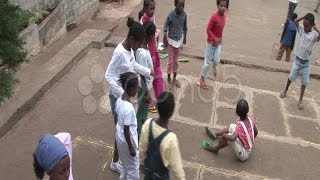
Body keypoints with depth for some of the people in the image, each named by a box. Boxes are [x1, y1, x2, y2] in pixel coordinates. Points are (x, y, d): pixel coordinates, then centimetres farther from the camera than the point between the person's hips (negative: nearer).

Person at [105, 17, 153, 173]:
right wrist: (121, 94, -30)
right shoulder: (119, 53, -28)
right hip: (118, 96, -9)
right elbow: (108, 76, -25)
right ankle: (115, 163, 26)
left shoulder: (130, 48, -2)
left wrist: (148, 72, 21)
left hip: (126, 94, 9)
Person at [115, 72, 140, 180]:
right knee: (133, 168, 13)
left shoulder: (119, 100, -7)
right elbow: (126, 130, -26)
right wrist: (131, 147, -16)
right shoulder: (129, 108, -32)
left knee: (126, 164, 28)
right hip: (128, 140, -8)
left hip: (120, 137, 8)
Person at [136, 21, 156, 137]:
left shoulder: (140, 46, -4)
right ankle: (139, 135, 29)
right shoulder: (143, 53, -32)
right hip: (144, 87, -9)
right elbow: (143, 75, -26)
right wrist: (147, 93, -17)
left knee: (143, 110, 27)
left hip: (144, 85, 9)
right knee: (142, 112, 10)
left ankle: (142, 128, 49)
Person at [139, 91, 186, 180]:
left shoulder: (148, 124, -23)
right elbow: (176, 166, -25)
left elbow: (142, 148, -5)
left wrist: (142, 162, 13)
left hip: (148, 167, 5)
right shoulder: (170, 138, -39)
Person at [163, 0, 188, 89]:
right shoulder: (170, 15, -21)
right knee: (171, 60, 5)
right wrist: (165, 41, -10)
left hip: (179, 39, 4)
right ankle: (169, 79, 22)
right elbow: (165, 28, -12)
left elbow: (185, 27, 5)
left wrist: (185, 38, 13)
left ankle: (174, 78, 29)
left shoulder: (184, 14, -9)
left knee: (176, 60, 14)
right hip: (171, 39, -4)